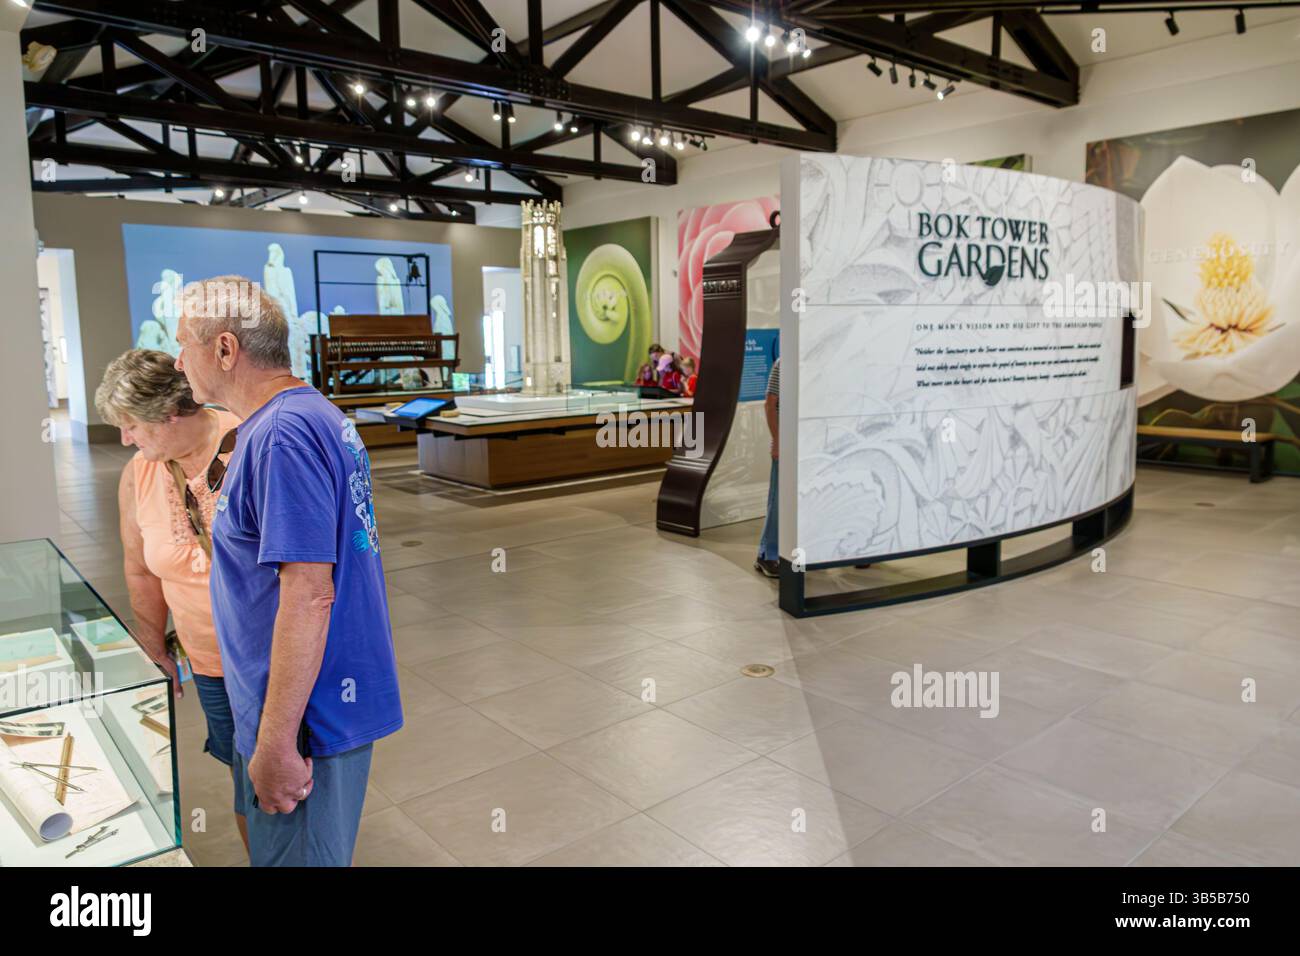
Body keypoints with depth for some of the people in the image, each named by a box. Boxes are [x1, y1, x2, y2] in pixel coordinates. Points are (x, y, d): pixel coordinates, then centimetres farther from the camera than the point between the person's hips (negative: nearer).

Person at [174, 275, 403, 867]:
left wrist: (276, 744, -22)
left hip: (307, 715, -10)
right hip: (341, 703, 10)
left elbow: (309, 597, -26)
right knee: (324, 853, 24)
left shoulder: (281, 435, -21)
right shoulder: (320, 414, 10)